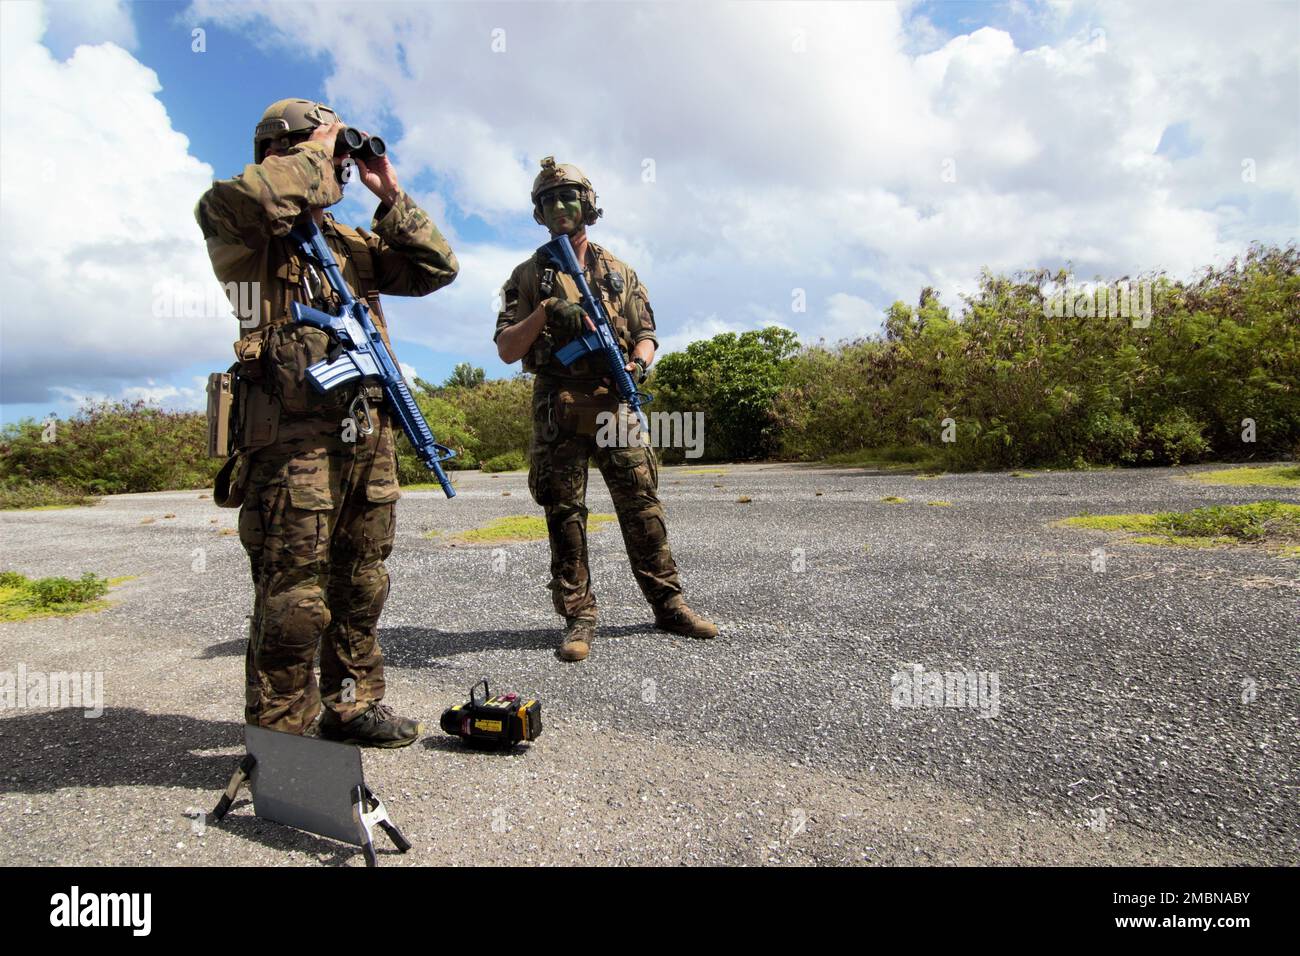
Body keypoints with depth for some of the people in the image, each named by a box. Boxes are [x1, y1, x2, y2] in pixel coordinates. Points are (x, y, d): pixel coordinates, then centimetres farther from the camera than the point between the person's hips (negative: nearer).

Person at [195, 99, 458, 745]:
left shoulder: (353, 243, 23)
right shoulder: (244, 229, 5)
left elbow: (437, 268, 19)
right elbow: (250, 197, -19)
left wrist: (390, 196, 13)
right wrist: (318, 151, -3)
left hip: (370, 431, 7)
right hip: (293, 433, -7)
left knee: (361, 584, 13)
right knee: (294, 596, -4)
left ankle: (353, 707, 27)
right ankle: (279, 735, 10)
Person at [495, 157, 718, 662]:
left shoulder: (620, 272, 17)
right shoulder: (528, 275, 11)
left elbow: (646, 334, 16)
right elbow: (506, 350, 5)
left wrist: (638, 364, -7)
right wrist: (544, 312, -11)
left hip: (614, 403, 1)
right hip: (557, 408, -1)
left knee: (642, 503, -1)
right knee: (565, 513, 0)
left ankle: (669, 604, 10)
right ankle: (579, 617, 8)